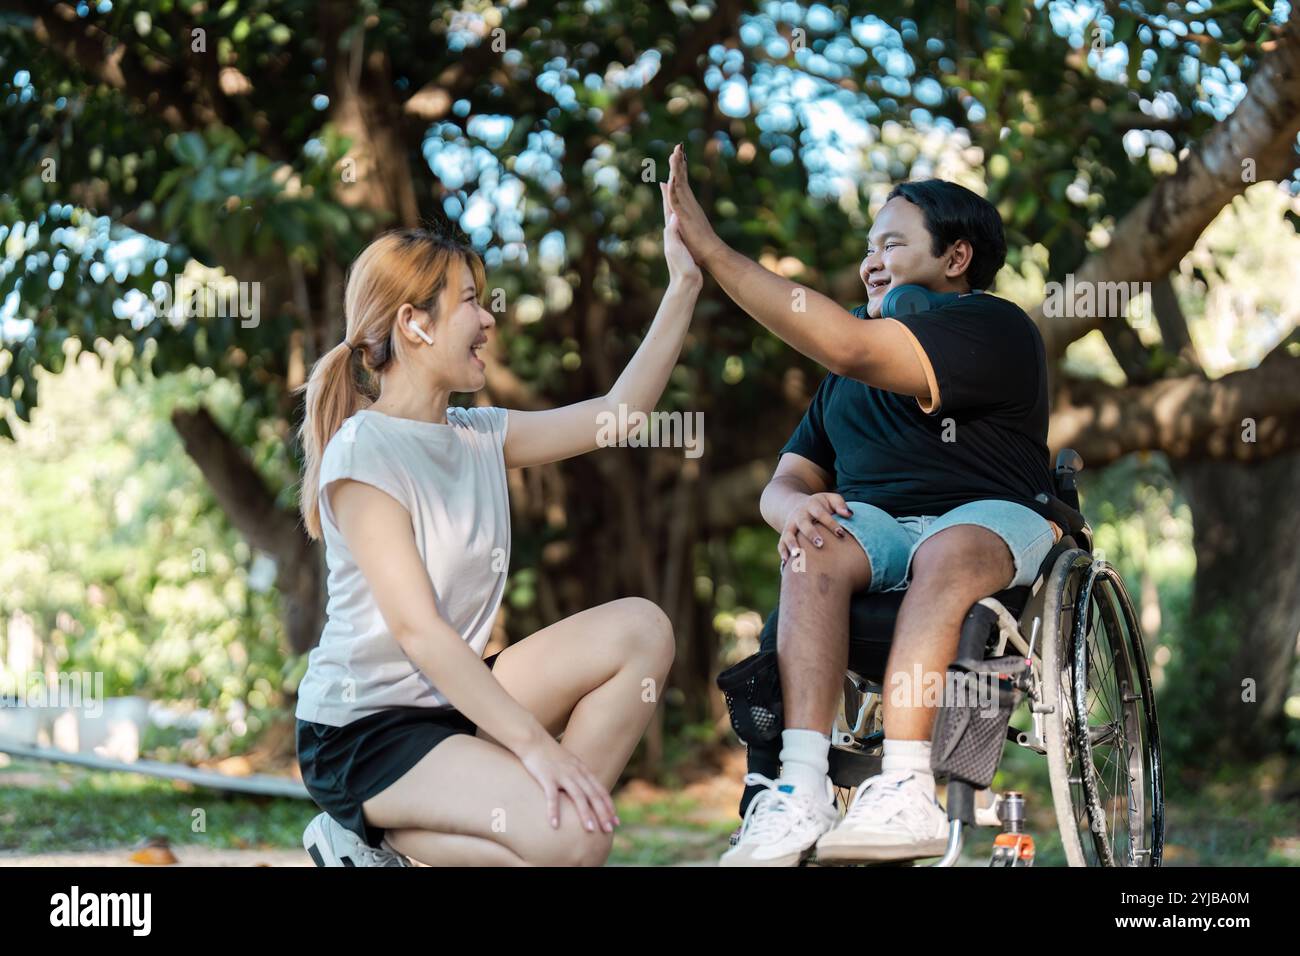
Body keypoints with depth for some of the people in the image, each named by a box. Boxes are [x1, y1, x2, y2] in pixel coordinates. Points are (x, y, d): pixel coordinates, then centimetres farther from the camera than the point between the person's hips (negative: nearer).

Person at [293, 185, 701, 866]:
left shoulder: (480, 437, 7)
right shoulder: (362, 450, -16)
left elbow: (616, 414, 14)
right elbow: (417, 627, -22)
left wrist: (684, 286, 8)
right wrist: (535, 744, -28)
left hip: (455, 701, 8)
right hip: (363, 731, -8)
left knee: (640, 629, -7)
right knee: (573, 841, -26)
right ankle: (378, 841, -5)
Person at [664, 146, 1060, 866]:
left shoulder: (995, 328, -2)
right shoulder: (847, 379, 24)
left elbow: (851, 347, -18)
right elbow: (785, 481, 20)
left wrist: (711, 251, -19)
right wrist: (795, 504, -10)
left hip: (992, 517, -5)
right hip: (876, 525, 5)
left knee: (949, 550, -38)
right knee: (815, 548, -29)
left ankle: (903, 789, -46)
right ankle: (801, 793, -42)